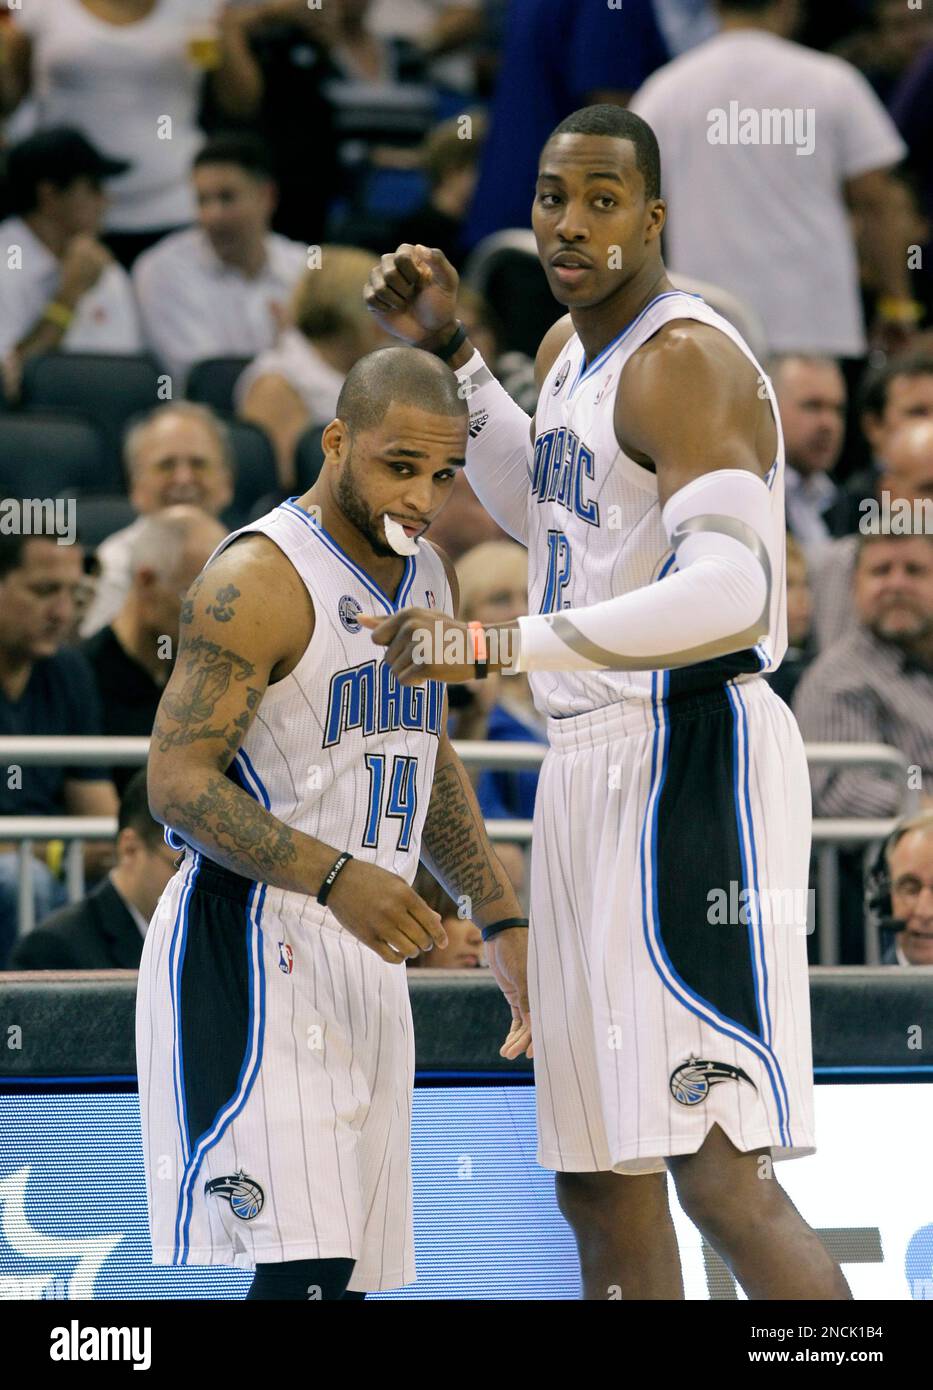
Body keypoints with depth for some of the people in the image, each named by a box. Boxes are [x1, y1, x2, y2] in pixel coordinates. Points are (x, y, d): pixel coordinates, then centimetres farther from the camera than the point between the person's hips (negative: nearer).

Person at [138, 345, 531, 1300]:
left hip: (364, 956, 9)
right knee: (300, 1267, -19)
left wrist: (502, 923, 21)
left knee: (346, 1271, 7)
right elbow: (178, 784, -20)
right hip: (252, 949, -9)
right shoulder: (259, 582, -15)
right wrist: (337, 877, -30)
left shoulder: (427, 577, 13)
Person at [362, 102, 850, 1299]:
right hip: (591, 768, 10)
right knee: (600, 1185, 11)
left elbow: (728, 596, -27)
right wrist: (445, 354, 26)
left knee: (720, 1178, -19)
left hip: (691, 760, -10)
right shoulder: (572, 348, 16)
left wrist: (500, 647, -32)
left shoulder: (684, 361, -14)